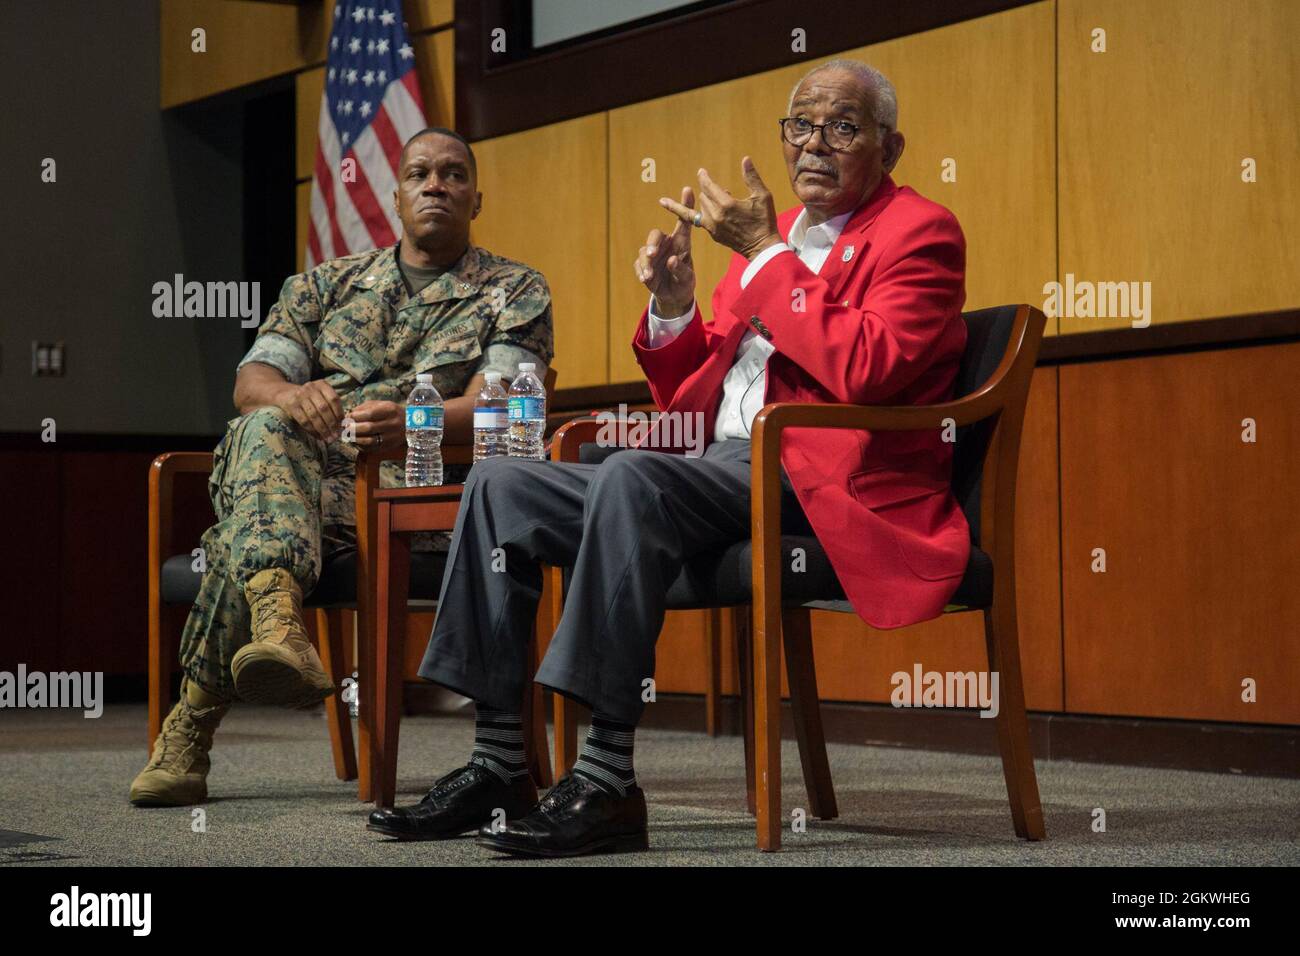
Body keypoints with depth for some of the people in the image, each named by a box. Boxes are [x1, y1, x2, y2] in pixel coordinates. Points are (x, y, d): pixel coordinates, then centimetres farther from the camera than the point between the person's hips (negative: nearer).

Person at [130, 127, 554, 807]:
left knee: (249, 514, -33)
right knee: (265, 429, -36)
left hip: (413, 488, -3)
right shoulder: (328, 284, 24)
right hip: (306, 473, 3)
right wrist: (289, 396, -18)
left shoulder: (516, 292, 13)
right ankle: (277, 622, -58)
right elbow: (251, 379, 9)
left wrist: (408, 422, -28)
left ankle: (196, 715, -36)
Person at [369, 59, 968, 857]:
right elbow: (693, 395, 24)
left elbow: (863, 371, -19)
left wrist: (765, 253, -12)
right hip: (729, 466, 9)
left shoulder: (921, 233, 0)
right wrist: (674, 309, 5)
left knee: (631, 477, -34)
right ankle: (498, 765, -4)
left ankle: (609, 782, -35)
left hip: (830, 487, -9)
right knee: (501, 485, 0)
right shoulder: (774, 235, 24)